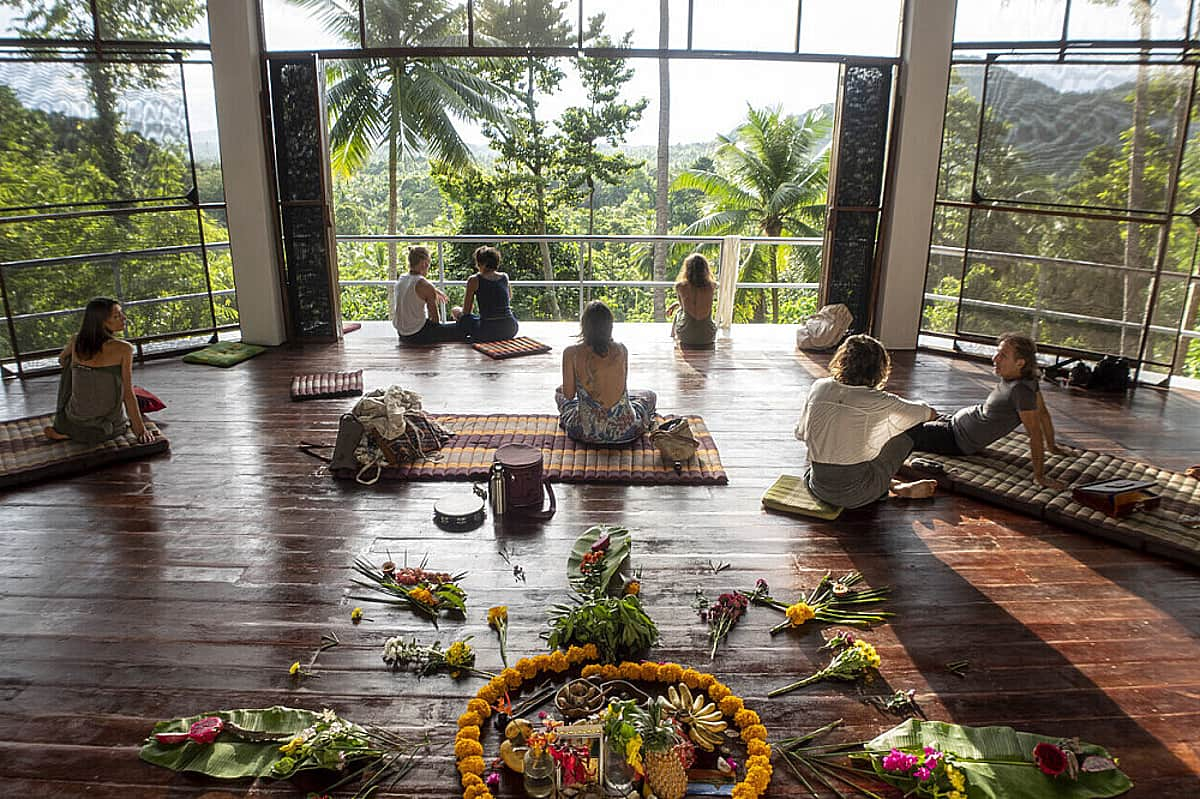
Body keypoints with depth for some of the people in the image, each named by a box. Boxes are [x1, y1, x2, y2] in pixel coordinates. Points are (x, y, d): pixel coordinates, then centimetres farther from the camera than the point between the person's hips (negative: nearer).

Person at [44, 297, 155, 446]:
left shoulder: (76, 341, -6)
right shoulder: (124, 349, -18)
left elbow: (62, 360, 19)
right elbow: (128, 394, -17)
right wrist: (141, 429, -10)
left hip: (75, 420, 4)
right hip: (108, 429, -3)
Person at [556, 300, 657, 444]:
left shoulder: (571, 353, -13)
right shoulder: (621, 350, -7)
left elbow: (569, 395, -5)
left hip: (587, 433, -1)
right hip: (625, 431, 1)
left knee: (559, 393, 30)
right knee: (650, 396, 32)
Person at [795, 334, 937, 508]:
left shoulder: (819, 388, -5)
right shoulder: (880, 402, -13)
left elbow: (801, 434, 8)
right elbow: (924, 412, 7)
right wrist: (931, 413, 32)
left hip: (818, 488, 4)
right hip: (854, 496, -4)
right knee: (905, 437, 14)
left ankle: (895, 486, 22)